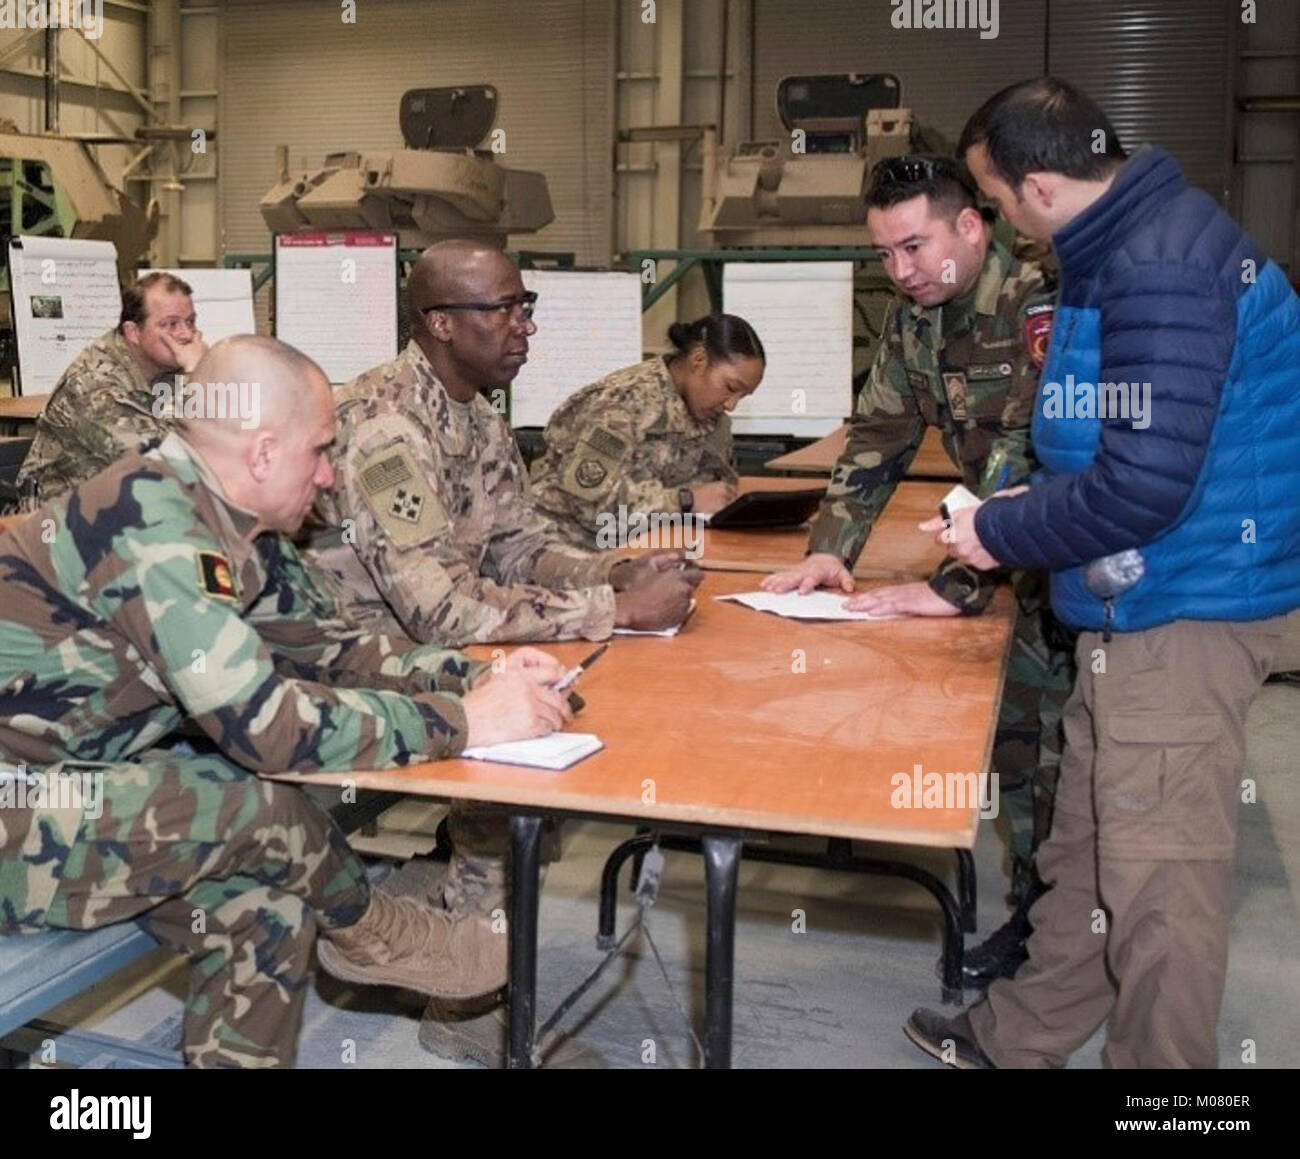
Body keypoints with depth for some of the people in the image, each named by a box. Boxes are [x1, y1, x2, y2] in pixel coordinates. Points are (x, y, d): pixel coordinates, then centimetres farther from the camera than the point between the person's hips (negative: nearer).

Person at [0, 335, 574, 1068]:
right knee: (260, 803, -19)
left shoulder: (226, 521, 1)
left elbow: (318, 647, 9)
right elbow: (264, 722, -32)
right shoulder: (153, 525, -26)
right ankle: (369, 933, 8)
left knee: (266, 913, -4)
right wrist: (465, 721, -25)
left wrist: (472, 676, -4)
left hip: (61, 790, 8)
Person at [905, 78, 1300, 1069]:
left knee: (1157, 877, 2)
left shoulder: (1159, 271, -22)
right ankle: (1025, 1037, 36)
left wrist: (999, 532, -13)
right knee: (1088, 843, 20)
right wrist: (1026, 505, 12)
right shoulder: (1137, 239, 10)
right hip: (1139, 610, 10)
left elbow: (1146, 487, -26)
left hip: (1178, 617, -10)